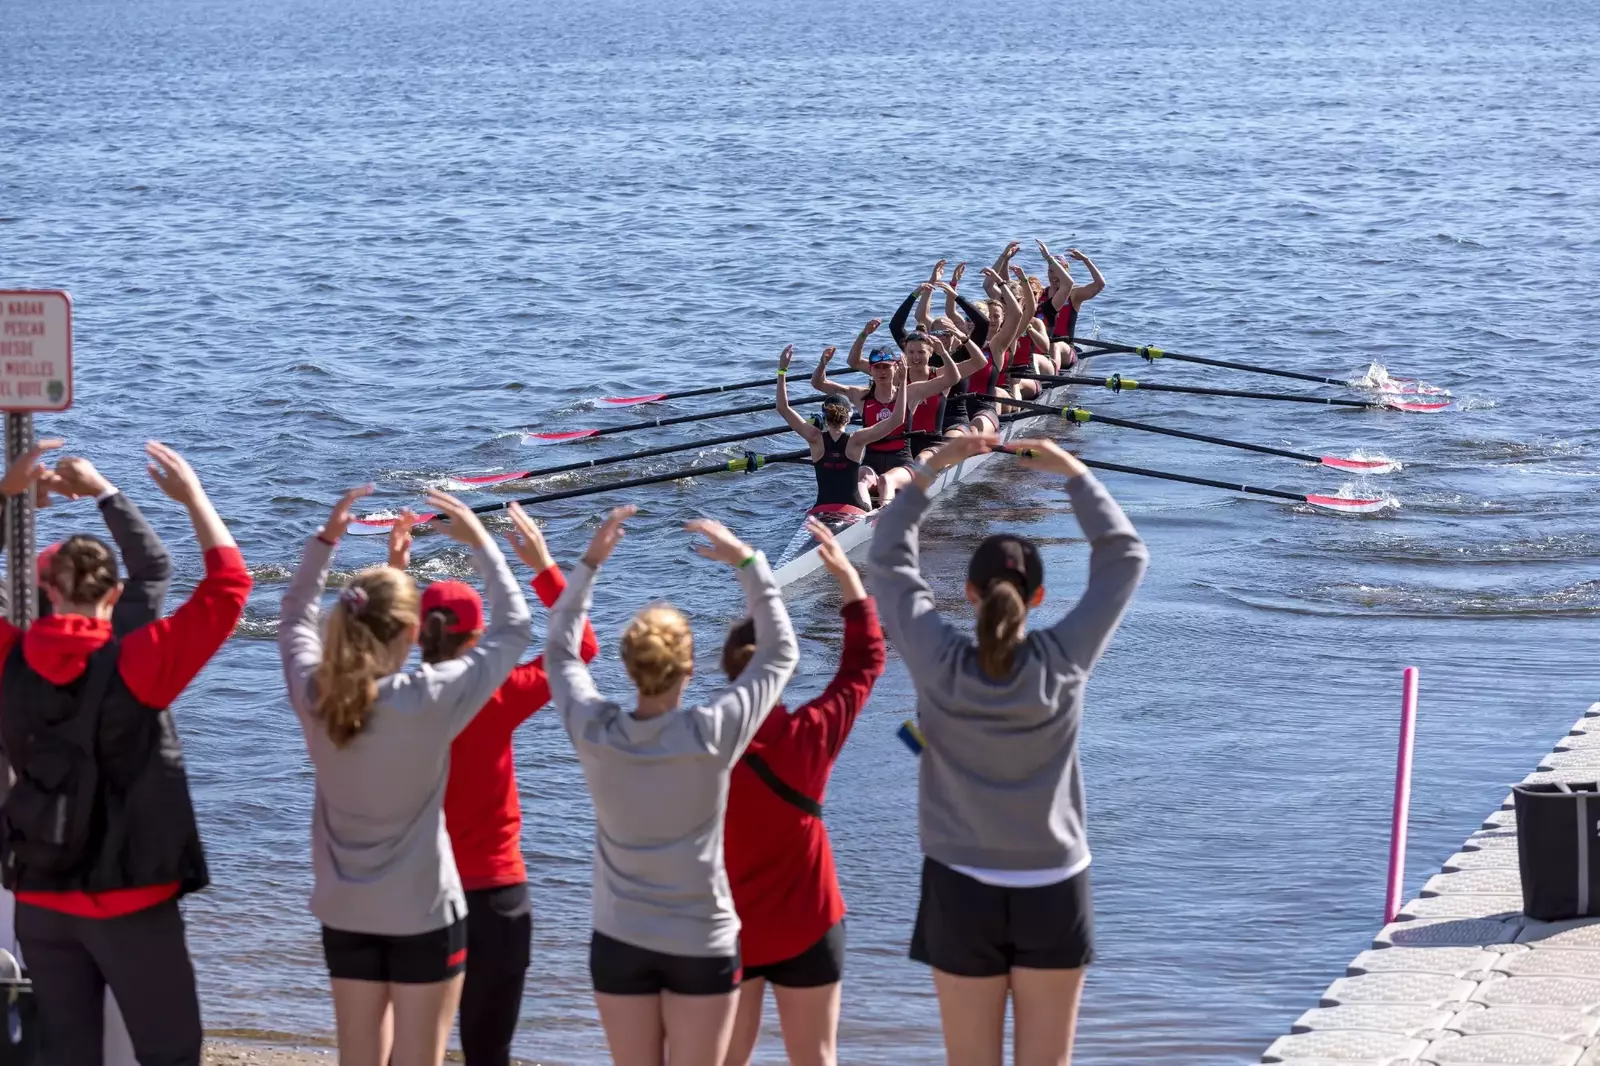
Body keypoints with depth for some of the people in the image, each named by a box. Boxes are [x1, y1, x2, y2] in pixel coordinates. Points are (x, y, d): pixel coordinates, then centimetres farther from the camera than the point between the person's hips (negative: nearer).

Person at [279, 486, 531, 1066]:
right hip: (424, 913, -4)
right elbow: (514, 629, -8)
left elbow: (295, 618, 14)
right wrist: (482, 545, 1)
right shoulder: (430, 698, -19)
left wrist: (325, 539, 11)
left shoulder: (313, 695, -7)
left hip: (345, 913, 4)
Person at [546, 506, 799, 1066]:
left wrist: (590, 561, 8)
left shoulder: (594, 732, -13)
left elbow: (560, 650, 7)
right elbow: (781, 654, -5)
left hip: (619, 941, 2)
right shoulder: (712, 735, -19)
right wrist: (748, 563, -2)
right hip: (703, 942, -2)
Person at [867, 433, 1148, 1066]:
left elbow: (888, 562, 1)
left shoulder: (939, 665, -13)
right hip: (1053, 891, 0)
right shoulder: (1063, 662, -12)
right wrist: (1073, 475, 5)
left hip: (963, 889, 0)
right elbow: (1124, 556, -1)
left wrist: (931, 470, 4)